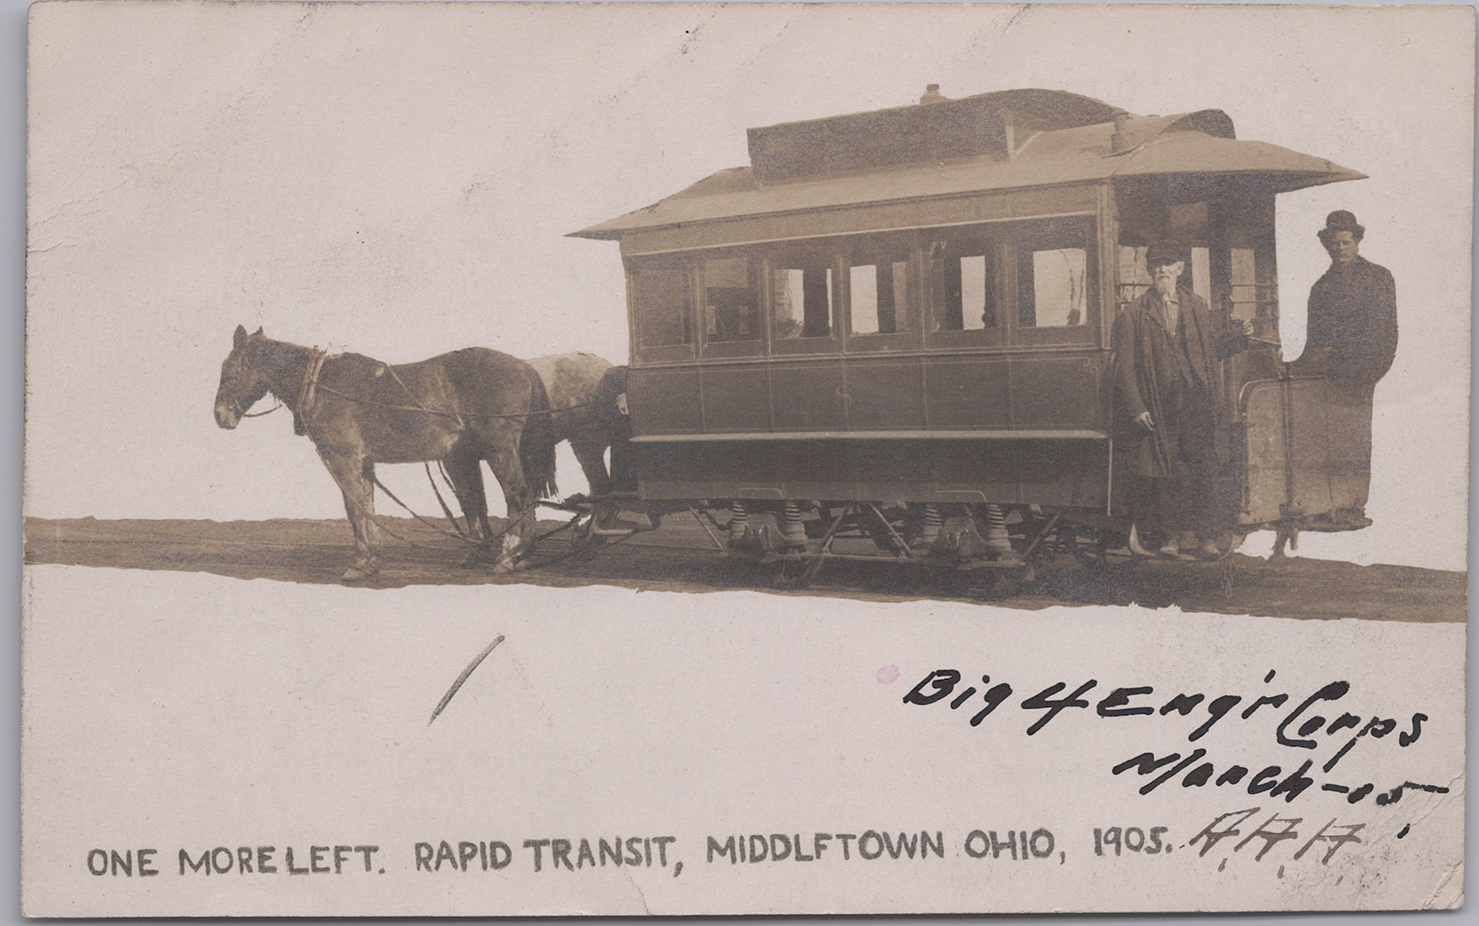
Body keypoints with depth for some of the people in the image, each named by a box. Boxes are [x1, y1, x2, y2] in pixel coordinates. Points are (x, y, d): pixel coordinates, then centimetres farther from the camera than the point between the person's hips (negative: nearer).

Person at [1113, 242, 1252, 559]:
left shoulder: (1197, 307, 12)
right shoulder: (1134, 314, 3)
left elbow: (1214, 347, 19)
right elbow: (1125, 366, 0)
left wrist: (1239, 337, 0)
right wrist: (1136, 408, -7)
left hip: (1196, 402, 2)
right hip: (1157, 406, -2)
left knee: (1201, 469, -2)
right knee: (1164, 472, 1)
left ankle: (1204, 536, 4)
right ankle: (1170, 537, 10)